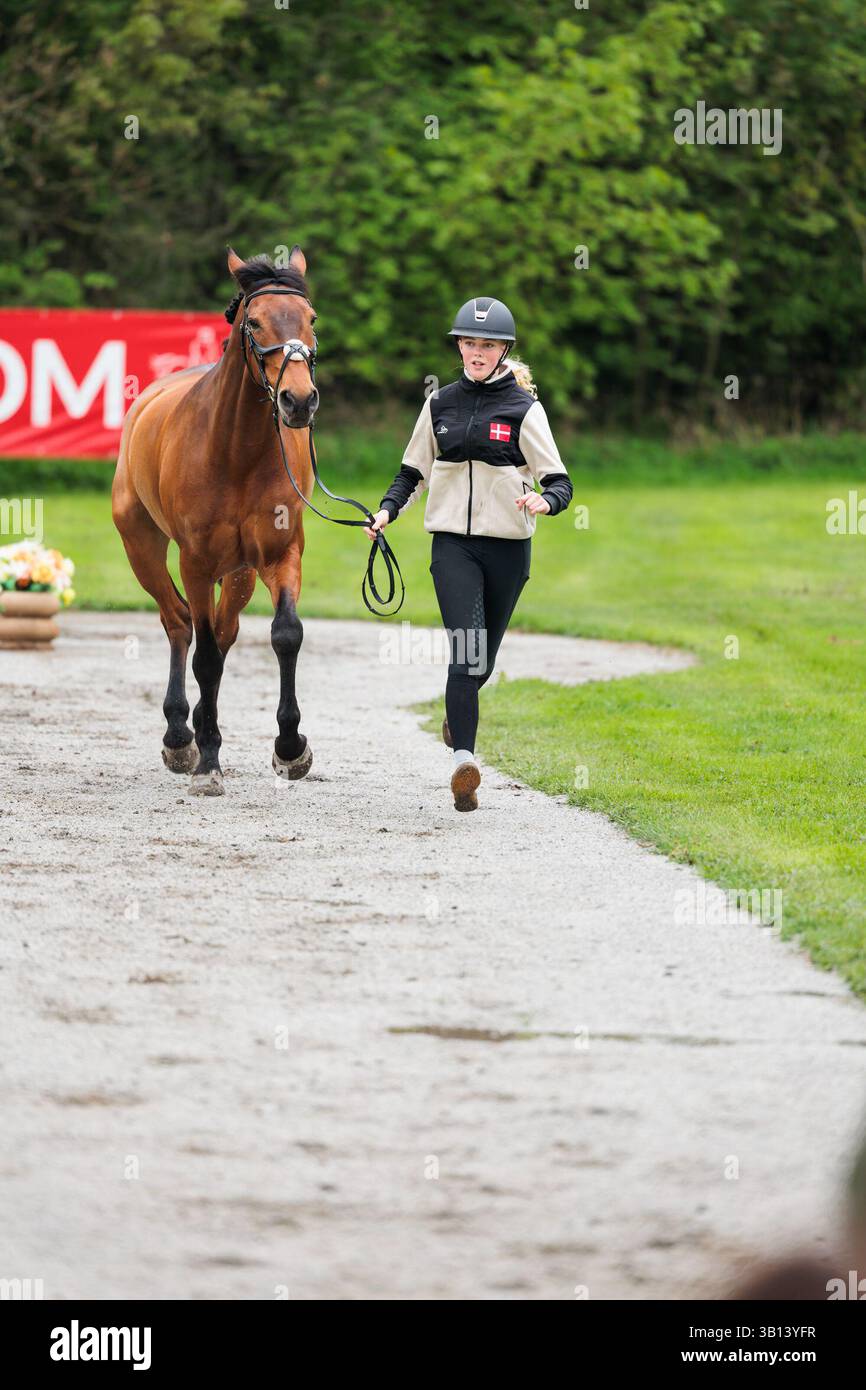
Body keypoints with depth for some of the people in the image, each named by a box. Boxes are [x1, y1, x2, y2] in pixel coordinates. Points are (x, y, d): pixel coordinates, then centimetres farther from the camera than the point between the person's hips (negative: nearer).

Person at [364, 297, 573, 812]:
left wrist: (544, 501, -29)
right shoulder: (441, 403, 6)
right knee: (465, 648, -17)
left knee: (483, 657, 13)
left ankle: (459, 712, 47)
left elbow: (559, 481, -6)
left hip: (508, 546, 0)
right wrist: (388, 509, -1)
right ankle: (465, 760, -25)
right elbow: (414, 471, 16)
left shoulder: (524, 408, -3)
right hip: (453, 543, 0)